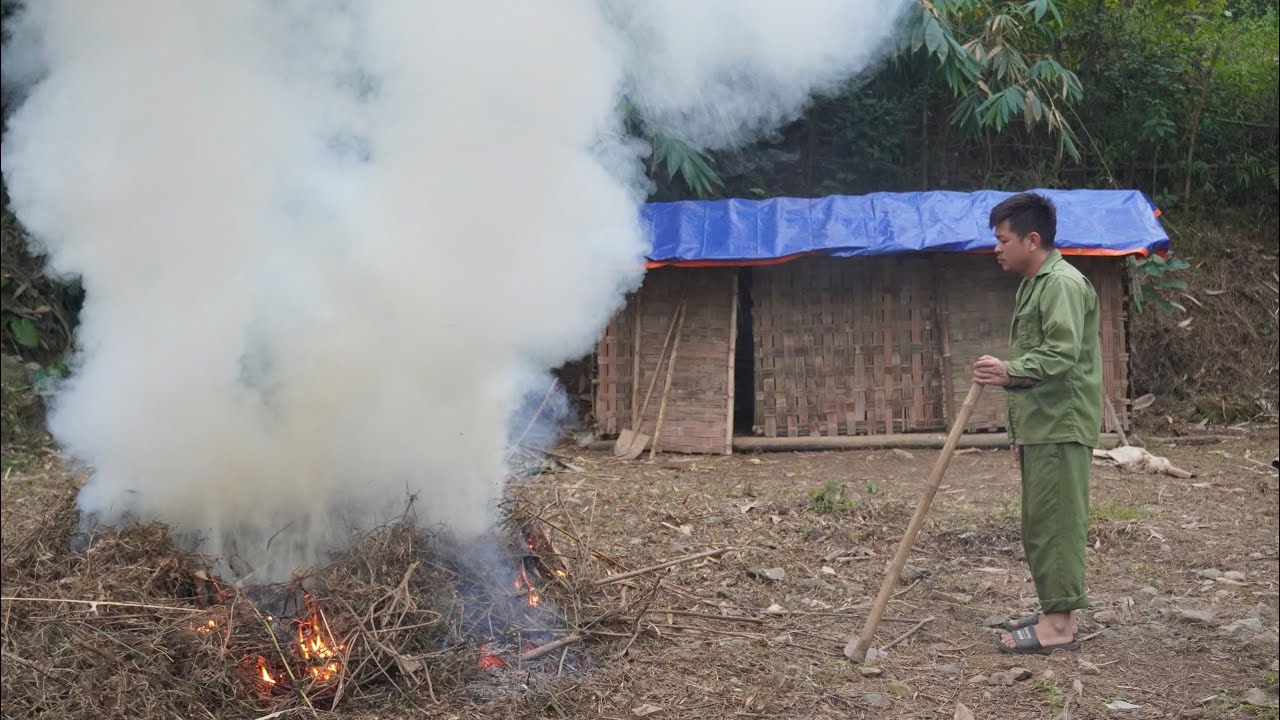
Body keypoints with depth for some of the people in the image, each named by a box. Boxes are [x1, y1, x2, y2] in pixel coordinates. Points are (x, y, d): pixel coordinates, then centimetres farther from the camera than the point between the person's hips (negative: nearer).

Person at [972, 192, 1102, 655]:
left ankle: (1060, 623, -4)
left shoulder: (1063, 283, -12)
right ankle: (1054, 612, 20)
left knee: (1056, 522, -8)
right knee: (1039, 524, 12)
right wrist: (1019, 430, 25)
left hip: (1061, 427, -10)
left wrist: (1010, 372, -34)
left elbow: (1062, 354, -23)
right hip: (1040, 426, 10)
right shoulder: (1033, 285, 20)